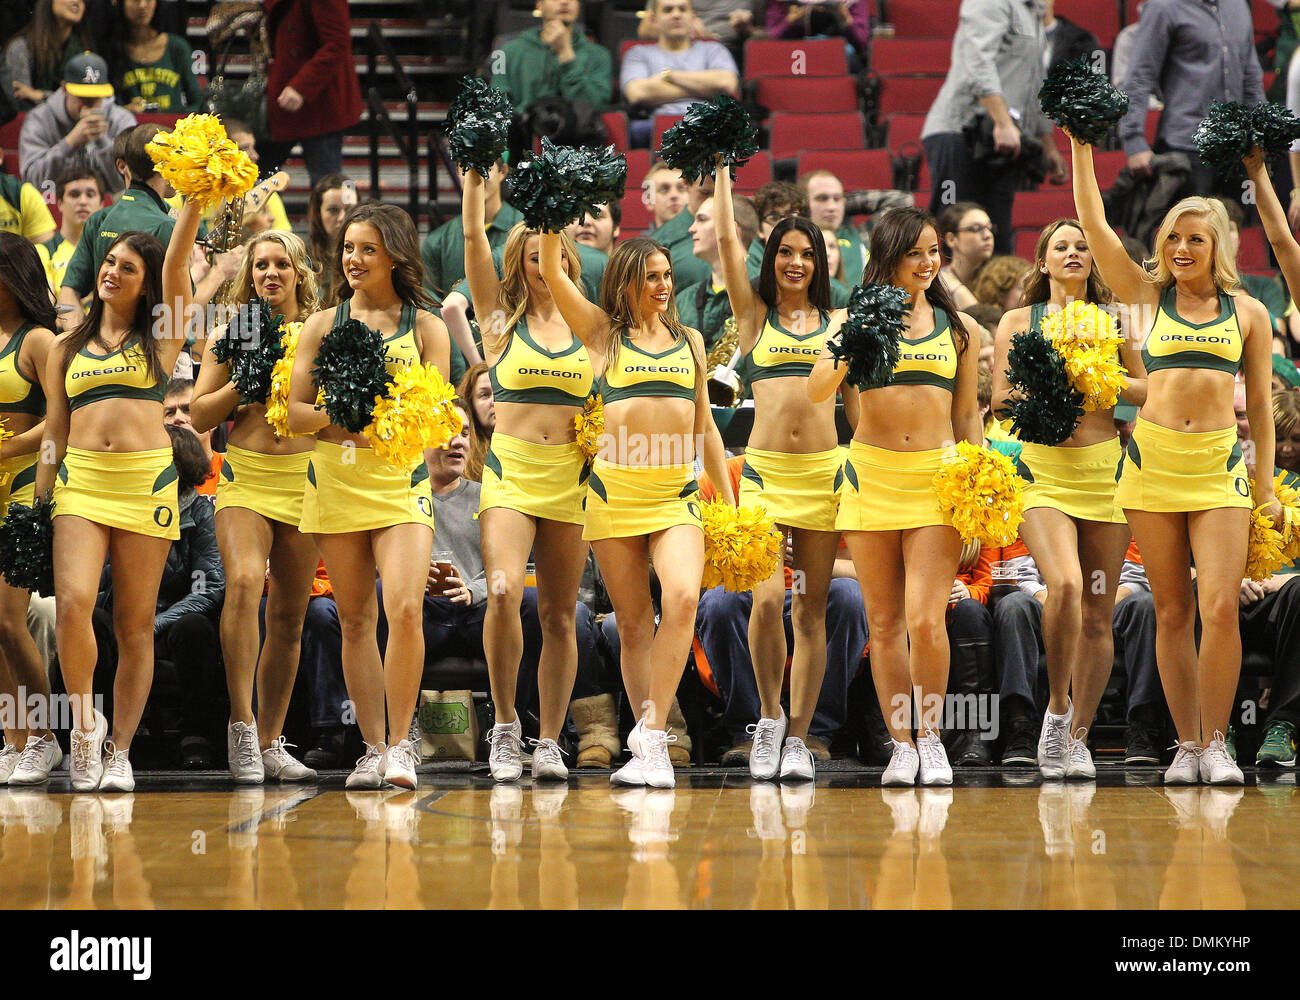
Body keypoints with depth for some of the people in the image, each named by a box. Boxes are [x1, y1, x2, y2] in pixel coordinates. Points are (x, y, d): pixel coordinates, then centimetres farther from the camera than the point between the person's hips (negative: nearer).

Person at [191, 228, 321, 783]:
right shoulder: (230, 336, 8)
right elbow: (199, 416, 7)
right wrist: (244, 382, -7)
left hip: (304, 481, 2)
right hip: (245, 477, -2)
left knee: (289, 618, 4)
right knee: (245, 580, -28)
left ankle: (269, 743, 15)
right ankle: (241, 723, -27)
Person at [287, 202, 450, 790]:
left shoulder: (425, 328, 6)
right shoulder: (322, 326, 11)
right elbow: (295, 413, 6)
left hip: (401, 483, -2)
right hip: (334, 484, 2)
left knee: (404, 607, -18)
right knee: (355, 619, 4)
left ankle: (400, 743, -9)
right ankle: (373, 748, 10)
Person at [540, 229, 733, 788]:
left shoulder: (690, 340, 17)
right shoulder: (605, 334, 9)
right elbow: (552, 272, -2)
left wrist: (730, 502, 19)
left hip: (678, 495, 1)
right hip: (615, 488, -1)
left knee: (682, 598, -22)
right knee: (633, 624, 0)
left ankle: (652, 733, -20)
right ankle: (647, 749, 7)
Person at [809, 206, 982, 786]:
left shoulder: (959, 328, 10)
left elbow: (968, 417, 15)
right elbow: (816, 389, -5)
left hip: (937, 477, 0)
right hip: (871, 476, 0)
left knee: (926, 620, -12)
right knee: (884, 623, 4)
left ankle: (930, 737, 6)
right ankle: (901, 745, 12)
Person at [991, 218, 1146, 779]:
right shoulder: (1019, 321, 9)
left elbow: (1150, 389, 11)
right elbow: (1001, 400, 5)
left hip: (1105, 468, 2)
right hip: (1044, 469, -2)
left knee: (1098, 615, 2)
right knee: (1065, 586, -26)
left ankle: (1078, 736, 14)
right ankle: (1057, 707, -6)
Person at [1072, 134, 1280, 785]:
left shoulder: (1247, 312, 9)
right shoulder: (1149, 298, 8)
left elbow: (1260, 406, 13)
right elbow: (1093, 224, 4)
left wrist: (1266, 487, 9)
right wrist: (1081, 144, 1)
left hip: (1220, 467, -1)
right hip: (1153, 461, 1)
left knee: (1220, 608, -12)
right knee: (1172, 611, 2)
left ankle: (1216, 744, -2)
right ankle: (1186, 745, 8)